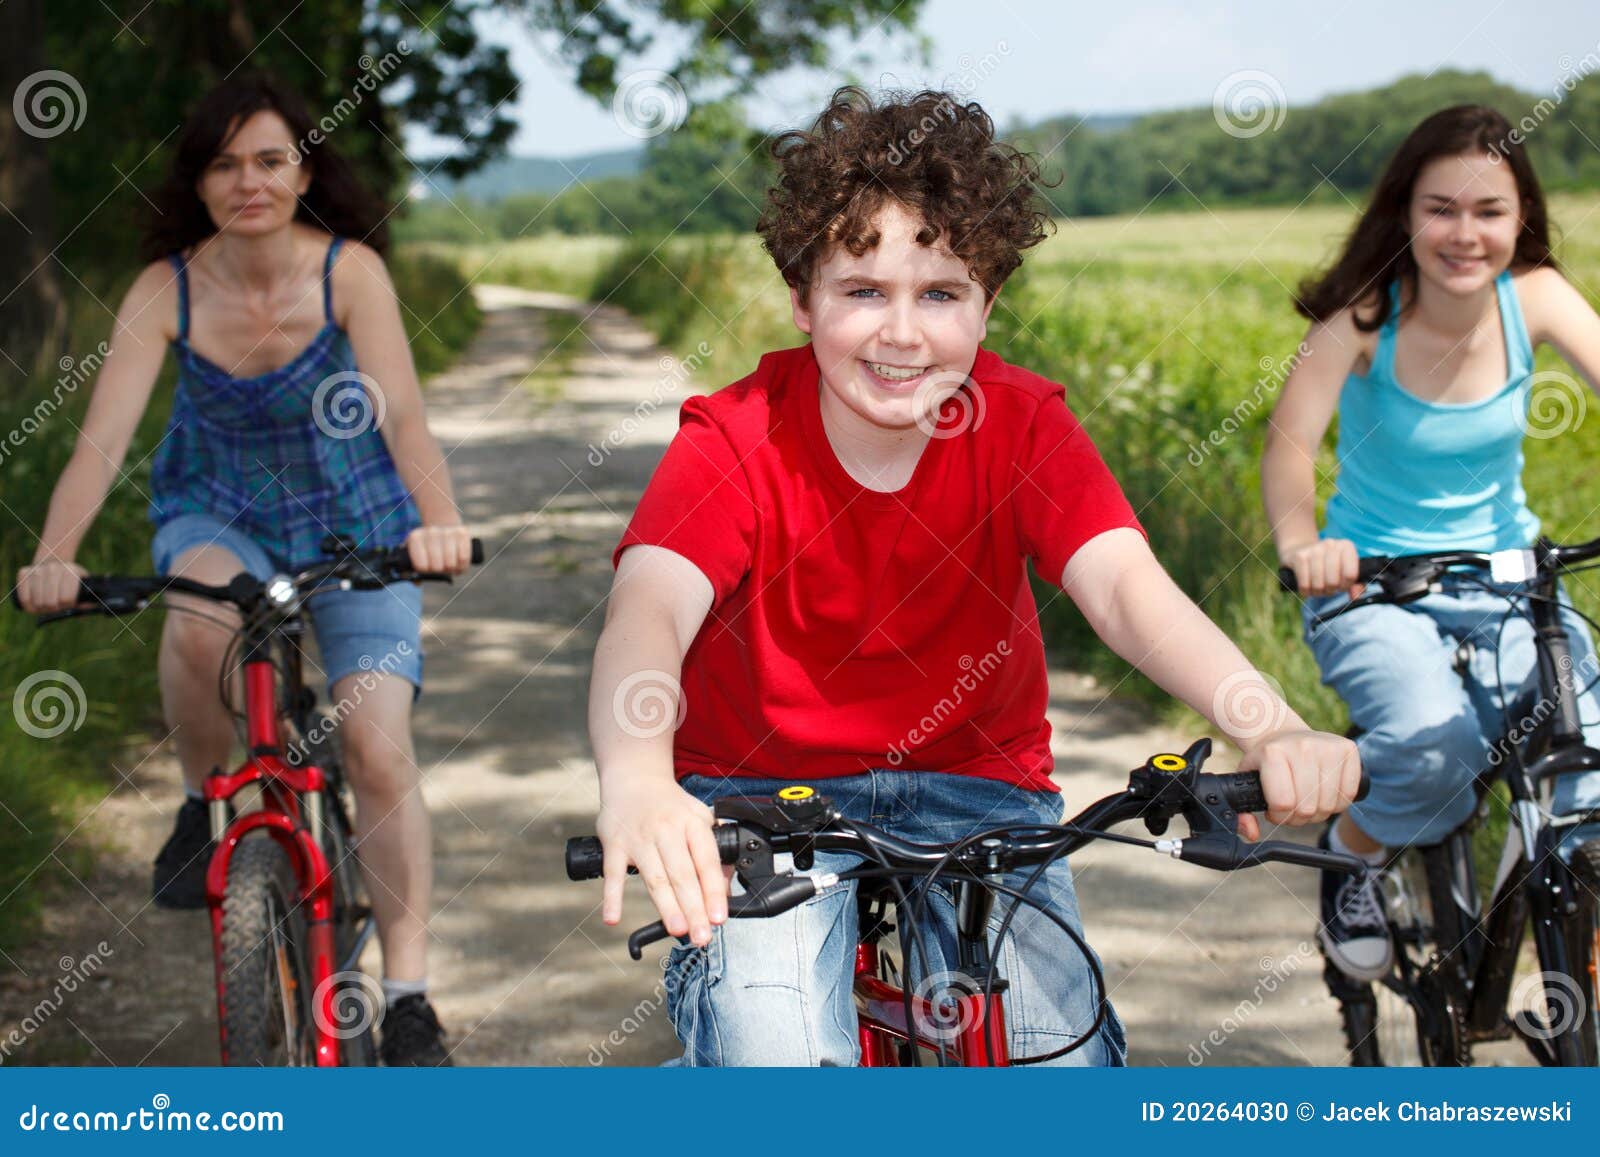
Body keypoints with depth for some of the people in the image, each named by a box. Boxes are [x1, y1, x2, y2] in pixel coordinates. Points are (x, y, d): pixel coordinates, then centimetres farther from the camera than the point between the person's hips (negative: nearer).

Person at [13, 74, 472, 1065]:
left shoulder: (350, 271, -20)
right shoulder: (167, 290, -16)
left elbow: (403, 414, -34)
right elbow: (103, 439, -26)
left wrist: (439, 520, -53)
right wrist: (55, 556, -44)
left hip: (355, 519, -1)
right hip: (221, 511, 1)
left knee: (379, 748, -15)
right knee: (198, 621, -35)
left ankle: (409, 996, -5)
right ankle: (209, 803, -5)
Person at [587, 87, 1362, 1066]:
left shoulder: (1023, 424, -10)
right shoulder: (735, 443, -16)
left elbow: (1125, 585, -25)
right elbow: (649, 605, -34)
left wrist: (1272, 732, -46)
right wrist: (638, 782, -58)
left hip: (974, 789, 2)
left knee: (1067, 1051, -17)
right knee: (774, 1051, -27)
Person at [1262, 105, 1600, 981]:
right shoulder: (1364, 314, -16)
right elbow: (1289, 441, -28)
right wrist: (1301, 542, -50)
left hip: (1507, 580, 3)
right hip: (1373, 583, -3)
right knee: (1435, 745, -32)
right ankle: (1352, 855, 4)